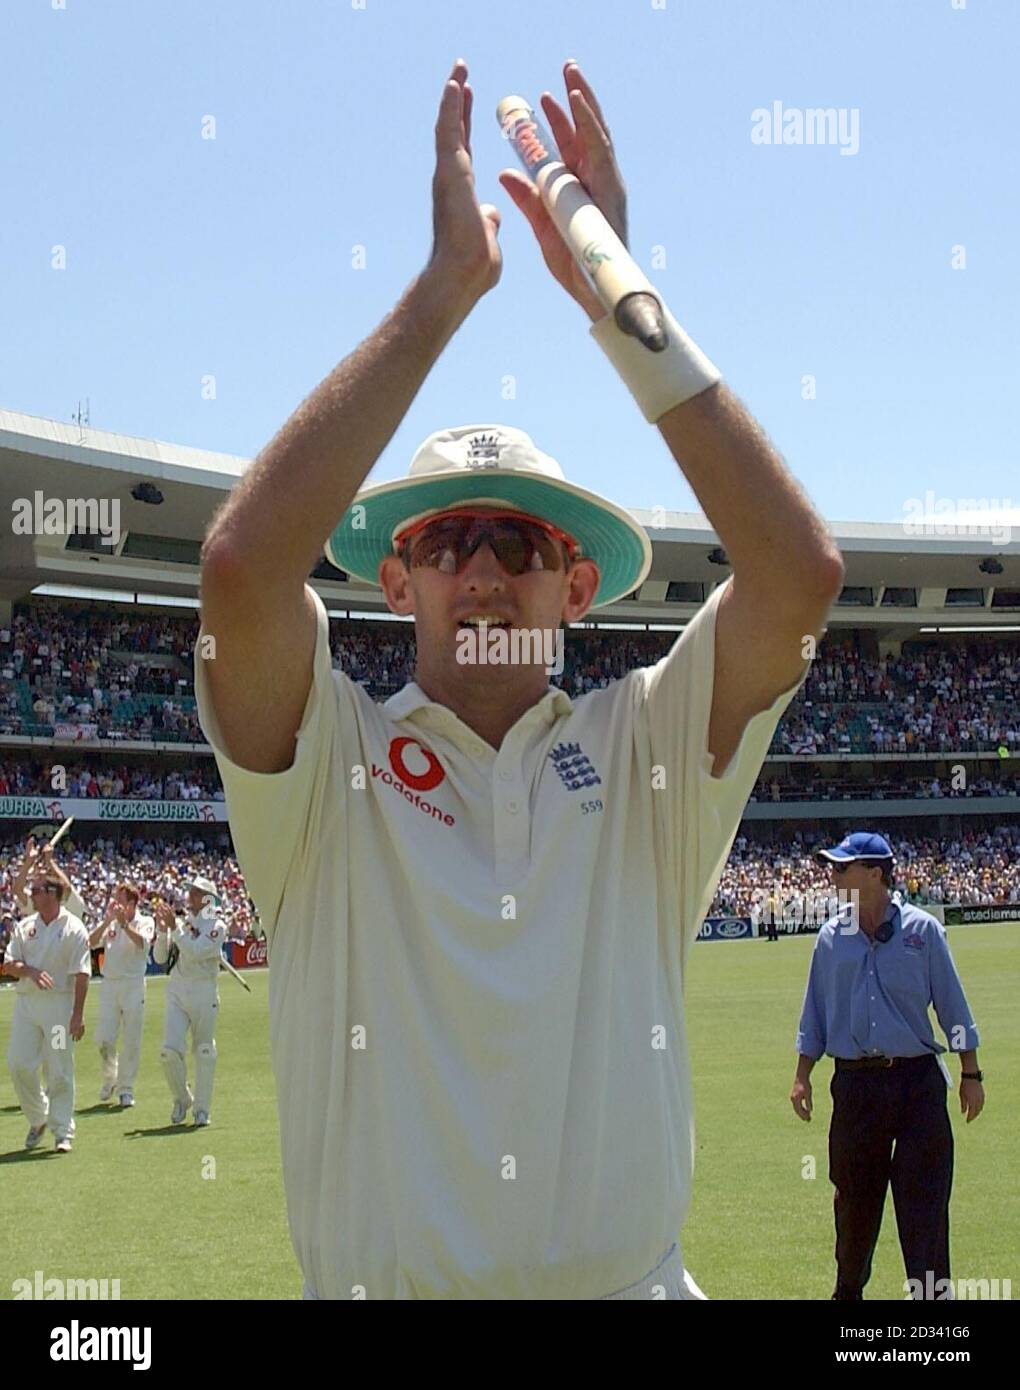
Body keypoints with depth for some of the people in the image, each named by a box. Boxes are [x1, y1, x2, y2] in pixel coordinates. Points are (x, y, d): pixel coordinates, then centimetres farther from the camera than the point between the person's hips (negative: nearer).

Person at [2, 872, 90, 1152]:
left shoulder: (73, 928, -4)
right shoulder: (25, 926, 11)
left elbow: (81, 975, -8)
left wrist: (78, 1015, -14)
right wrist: (30, 971, -14)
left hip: (60, 1003, -4)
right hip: (26, 1001, 4)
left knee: (60, 1070, -3)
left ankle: (62, 1132, 4)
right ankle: (37, 1118, 19)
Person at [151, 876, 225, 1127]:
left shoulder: (216, 927, -3)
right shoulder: (182, 923, 11)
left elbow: (195, 952, -18)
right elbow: (159, 958, 8)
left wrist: (173, 928, -20)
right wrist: (162, 929, -5)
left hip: (204, 993, -3)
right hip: (177, 992, 3)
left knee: (204, 1052, 3)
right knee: (170, 1050, -9)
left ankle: (202, 1109, 14)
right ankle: (182, 1098, 14)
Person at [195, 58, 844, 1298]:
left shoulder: (643, 754, 3)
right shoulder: (328, 763, -1)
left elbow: (801, 571, -12)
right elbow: (242, 562, -19)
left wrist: (614, 295, -11)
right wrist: (446, 286, -15)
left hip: (638, 1284, 2)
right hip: (376, 1288, -1)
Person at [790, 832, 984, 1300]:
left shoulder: (922, 929, -1)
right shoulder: (831, 937, 7)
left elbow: (951, 1003, 3)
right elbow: (815, 1012, 13)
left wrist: (970, 1073, 2)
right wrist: (802, 1076, 9)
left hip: (918, 1082, -3)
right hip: (855, 1083, 3)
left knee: (924, 1200, -3)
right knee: (854, 1195, 13)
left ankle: (931, 1292, 2)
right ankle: (849, 1289, 29)